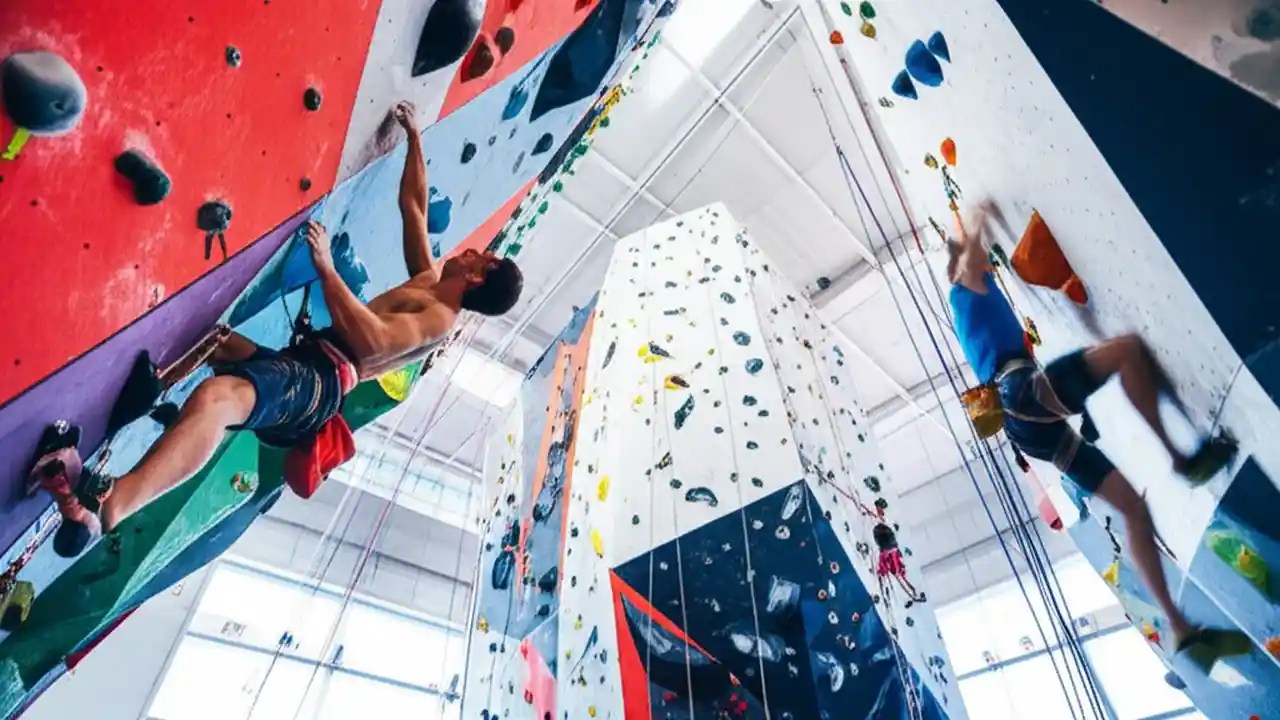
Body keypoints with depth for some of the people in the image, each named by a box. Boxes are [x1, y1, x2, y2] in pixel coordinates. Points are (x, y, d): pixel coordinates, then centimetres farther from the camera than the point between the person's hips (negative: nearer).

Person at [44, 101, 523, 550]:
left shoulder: (439, 318, -6)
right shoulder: (429, 279, 23)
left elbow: (371, 338, -23)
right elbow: (413, 203, 30)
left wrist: (326, 267, -18)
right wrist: (414, 136, 34)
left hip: (320, 382, -11)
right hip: (299, 365, 11)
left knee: (216, 397, -37)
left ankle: (104, 510, -48)